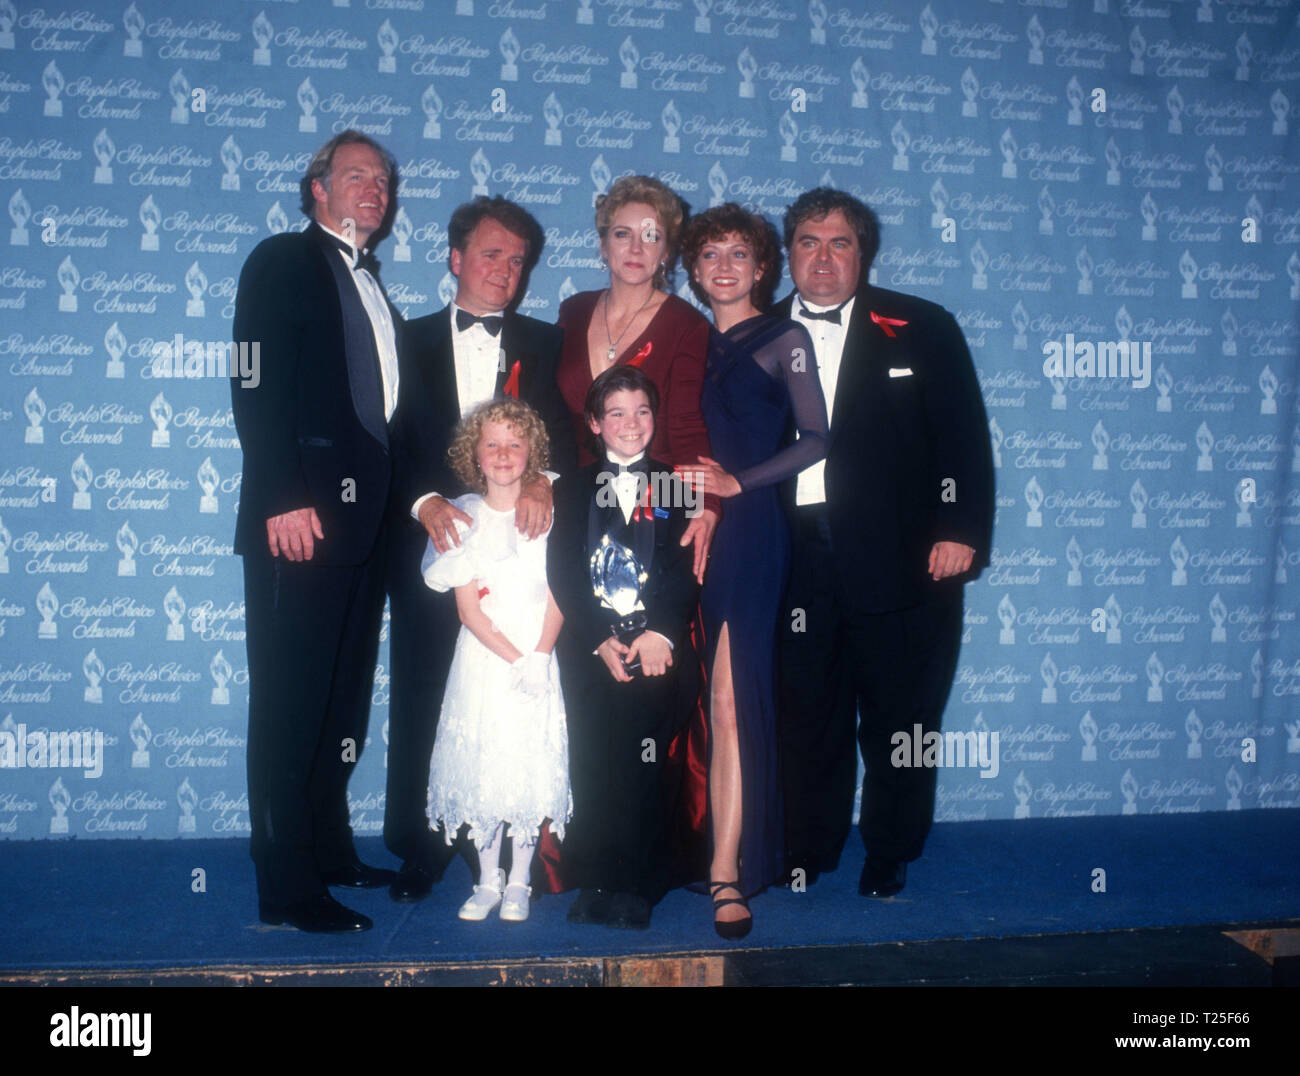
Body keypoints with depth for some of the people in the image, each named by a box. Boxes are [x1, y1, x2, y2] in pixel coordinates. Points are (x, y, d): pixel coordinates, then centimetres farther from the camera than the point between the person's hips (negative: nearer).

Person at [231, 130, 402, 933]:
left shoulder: (373, 286, 23)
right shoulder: (282, 262, 1)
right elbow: (256, 386, -10)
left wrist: (397, 498, 9)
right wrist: (283, 499, -19)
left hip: (361, 520, 8)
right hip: (300, 515, -7)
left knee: (344, 695, 13)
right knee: (290, 701, -5)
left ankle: (330, 850, 24)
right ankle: (287, 887, 1)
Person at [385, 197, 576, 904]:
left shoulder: (545, 345, 12)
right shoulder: (409, 342, 12)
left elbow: (566, 429, 0)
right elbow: (389, 444, 4)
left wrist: (542, 477, -21)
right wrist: (424, 501, -14)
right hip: (429, 546, 1)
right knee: (420, 700, 5)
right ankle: (418, 849, 17)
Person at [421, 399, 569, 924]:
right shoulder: (464, 517, 1)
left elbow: (558, 596, -1)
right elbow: (468, 609, -3)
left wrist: (538, 658, -13)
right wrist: (513, 659, -13)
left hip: (537, 660, 0)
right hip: (482, 660, 0)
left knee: (531, 766, 0)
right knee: (480, 765, 2)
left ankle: (518, 881, 14)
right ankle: (487, 880, 16)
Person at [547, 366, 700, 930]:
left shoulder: (674, 488, 10)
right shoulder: (573, 489, 11)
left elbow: (686, 571, 2)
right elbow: (562, 573, 2)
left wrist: (660, 633, -13)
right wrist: (601, 640, -10)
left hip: (658, 650, 0)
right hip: (590, 651, 1)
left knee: (647, 766, -4)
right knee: (593, 766, -1)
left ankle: (638, 885, 5)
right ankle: (595, 883, 11)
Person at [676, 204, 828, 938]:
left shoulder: (784, 339, 4)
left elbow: (817, 438, -3)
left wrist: (737, 481, -11)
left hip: (749, 527, -4)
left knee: (730, 697, -11)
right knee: (702, 698, 4)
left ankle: (728, 873, -9)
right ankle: (705, 846, 14)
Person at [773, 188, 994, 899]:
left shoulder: (923, 329, 6)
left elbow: (963, 435, 1)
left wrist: (960, 530, -9)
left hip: (901, 559, -1)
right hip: (795, 564, 2)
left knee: (899, 718, 7)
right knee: (807, 714, 10)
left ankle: (889, 859, 24)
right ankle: (807, 854, 26)